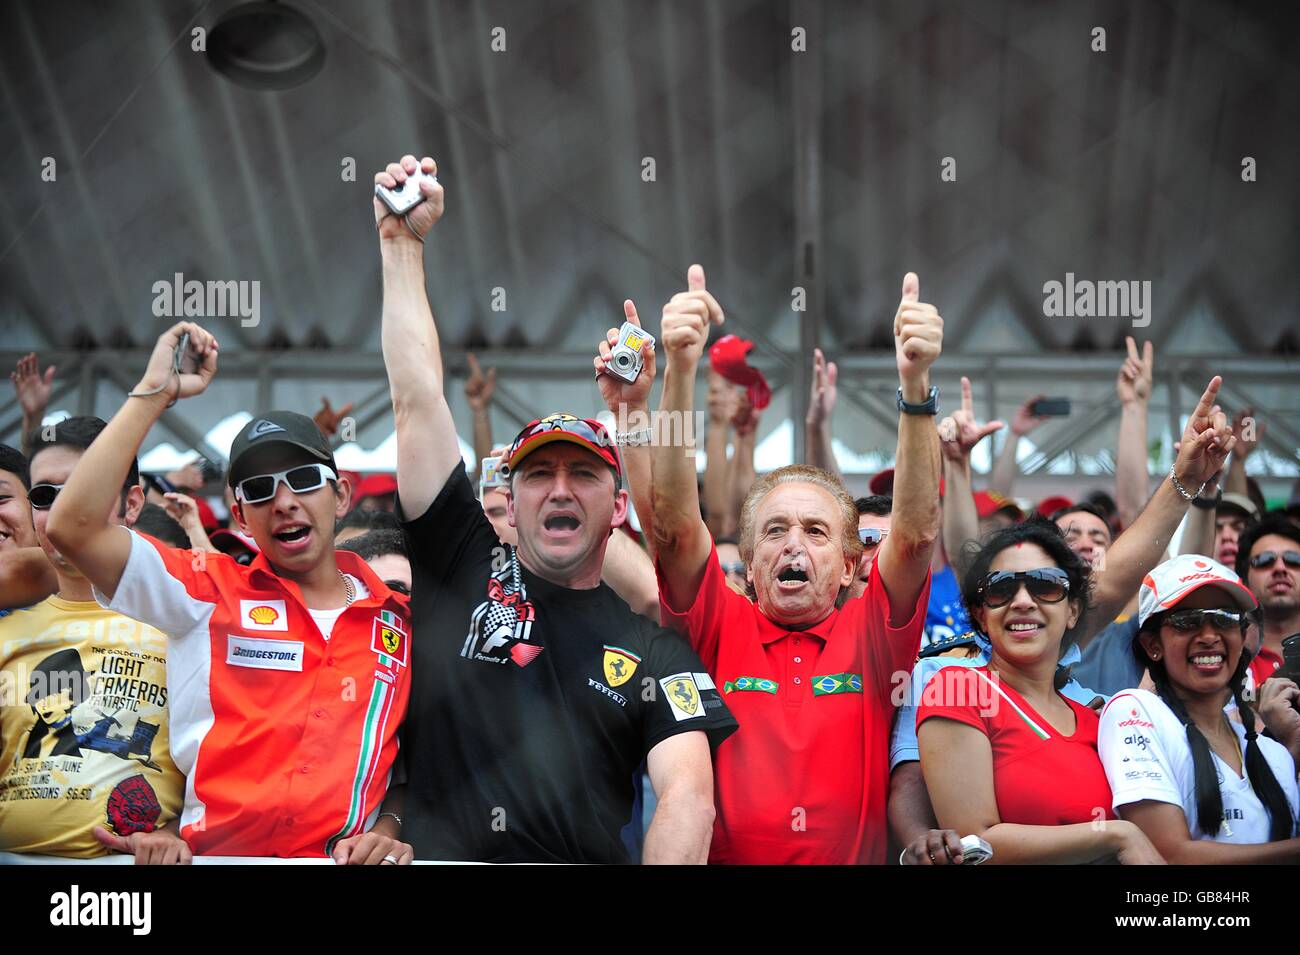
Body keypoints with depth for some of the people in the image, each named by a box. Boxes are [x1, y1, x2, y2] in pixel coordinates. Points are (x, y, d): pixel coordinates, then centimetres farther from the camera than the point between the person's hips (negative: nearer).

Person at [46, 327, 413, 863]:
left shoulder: (396, 621, 14)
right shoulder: (208, 591, 9)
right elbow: (73, 526, -2)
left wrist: (385, 833, -1)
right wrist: (154, 391, 0)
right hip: (212, 855, -1)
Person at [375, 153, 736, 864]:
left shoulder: (655, 650, 9)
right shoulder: (465, 571, 11)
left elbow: (688, 797, -4)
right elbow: (417, 399, 8)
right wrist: (402, 242, 8)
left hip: (590, 861, 0)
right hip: (440, 860, 0)